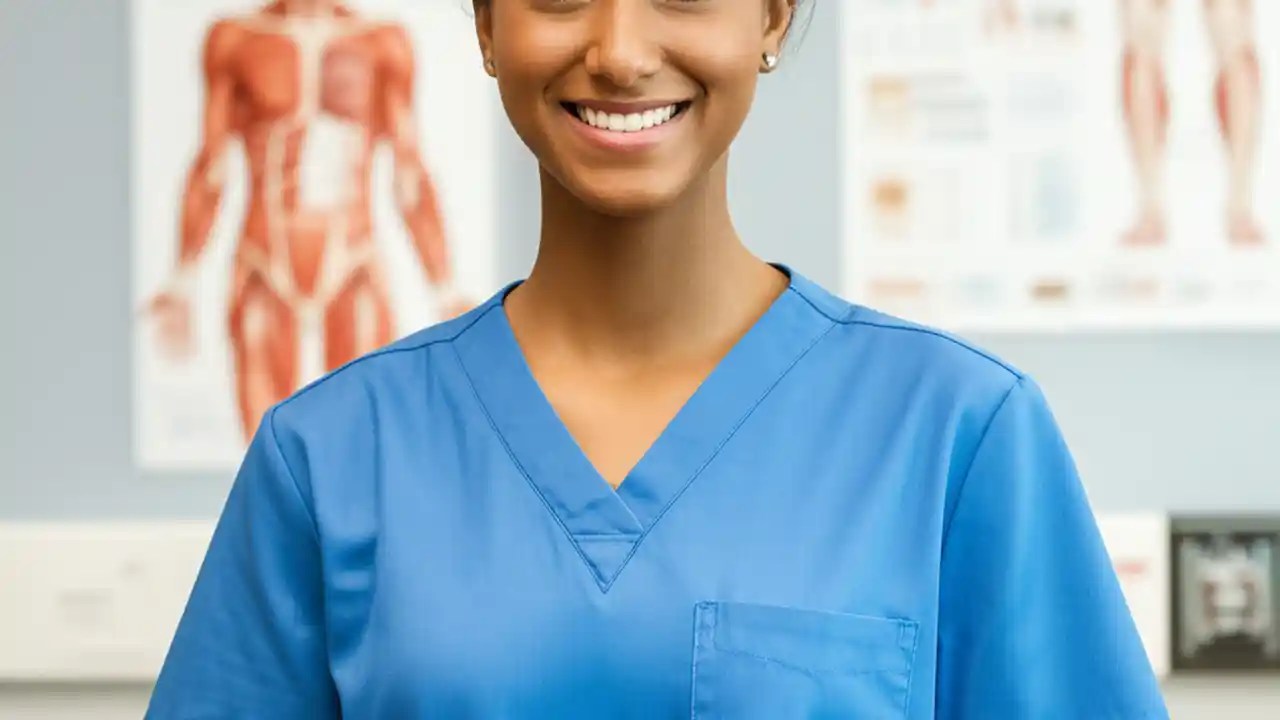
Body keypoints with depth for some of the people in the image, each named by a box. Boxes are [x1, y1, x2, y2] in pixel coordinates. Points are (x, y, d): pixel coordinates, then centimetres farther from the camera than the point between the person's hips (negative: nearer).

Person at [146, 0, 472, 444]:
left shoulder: (384, 45, 3)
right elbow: (211, 169, 9)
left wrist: (446, 294, -2)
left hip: (355, 281, 0)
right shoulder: (235, 40, 5)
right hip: (265, 285, 0)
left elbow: (409, 177, 2)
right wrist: (181, 285, 7)